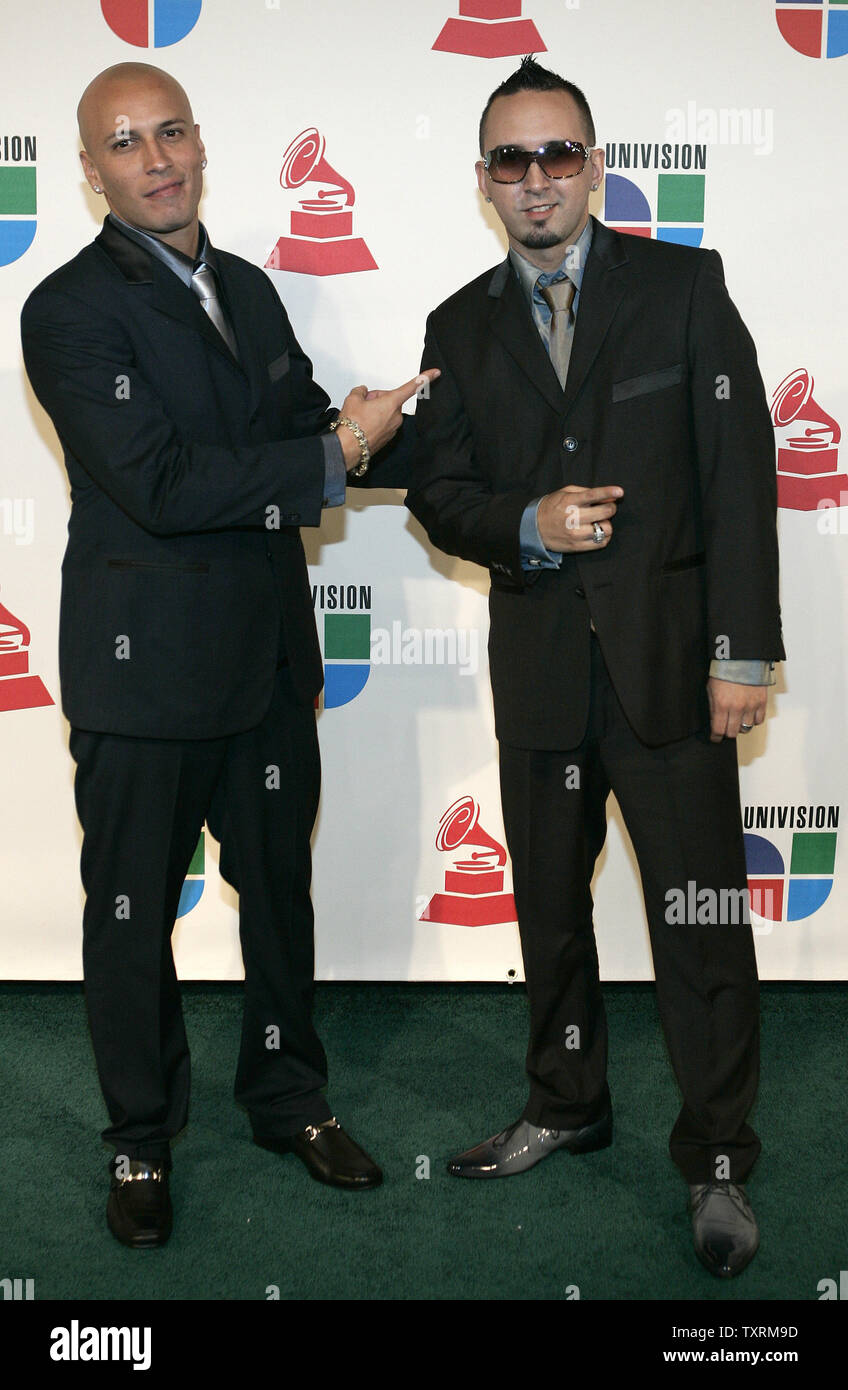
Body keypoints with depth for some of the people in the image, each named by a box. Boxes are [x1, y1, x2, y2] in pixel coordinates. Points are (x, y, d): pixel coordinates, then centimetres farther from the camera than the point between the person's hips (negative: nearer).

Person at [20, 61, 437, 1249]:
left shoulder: (247, 288, 12)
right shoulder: (70, 311, -12)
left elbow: (305, 429, 18)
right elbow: (160, 484, -22)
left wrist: (387, 427, -2)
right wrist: (335, 451, -18)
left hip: (268, 651, 7)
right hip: (144, 663, -6)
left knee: (281, 889, 17)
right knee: (134, 912, 7)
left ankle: (289, 1098, 37)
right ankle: (141, 1140, 27)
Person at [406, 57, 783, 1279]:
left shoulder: (683, 285, 0)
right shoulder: (461, 329, 10)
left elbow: (739, 469, -4)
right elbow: (437, 490, 8)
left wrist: (745, 649, -10)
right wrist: (526, 526, -14)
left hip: (671, 657, -3)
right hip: (539, 663, 4)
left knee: (703, 923, 0)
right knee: (549, 907, 15)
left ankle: (717, 1163, 15)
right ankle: (567, 1106, 35)